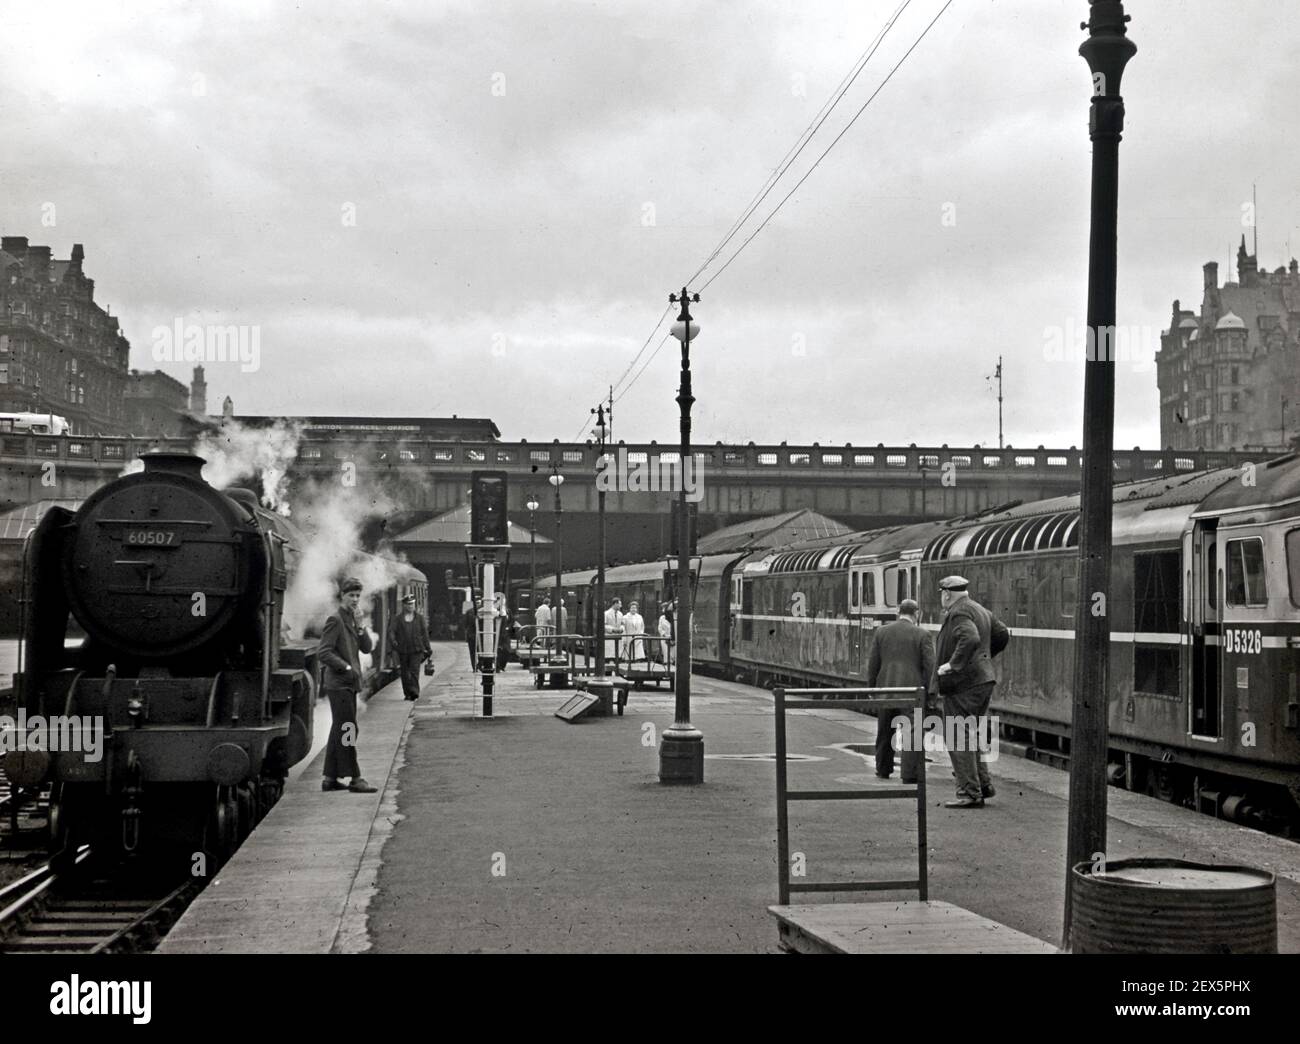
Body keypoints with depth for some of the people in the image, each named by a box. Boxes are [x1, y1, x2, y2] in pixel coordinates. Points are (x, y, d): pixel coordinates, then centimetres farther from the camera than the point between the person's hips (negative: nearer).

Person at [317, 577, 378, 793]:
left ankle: (330, 778, 17)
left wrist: (359, 627, -4)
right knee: (348, 729, -9)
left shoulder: (352, 620, 15)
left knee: (339, 730, 12)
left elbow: (367, 647, 10)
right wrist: (346, 668, -18)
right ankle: (354, 779, -7)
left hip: (349, 684, 9)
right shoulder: (336, 620, -12)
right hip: (339, 684, -9)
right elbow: (323, 652, -18)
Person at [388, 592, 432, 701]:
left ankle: (414, 692, -19)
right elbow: (391, 630, -4)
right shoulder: (397, 618, 6)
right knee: (404, 673, 7)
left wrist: (428, 648, 10)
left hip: (416, 649, -1)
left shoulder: (419, 618, 9)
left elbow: (424, 633, 12)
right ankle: (407, 693, 16)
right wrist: (392, 641, -24)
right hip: (402, 650, 1)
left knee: (414, 671, -14)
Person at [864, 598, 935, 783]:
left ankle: (883, 769, 28)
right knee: (913, 732, -1)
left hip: (886, 688, 4)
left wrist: (871, 689, 14)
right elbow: (930, 666, -6)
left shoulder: (882, 632, 6)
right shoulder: (922, 635, -3)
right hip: (912, 689, -4)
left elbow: (873, 664, 7)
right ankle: (911, 773, -7)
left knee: (885, 731, 17)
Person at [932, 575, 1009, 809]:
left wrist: (953, 664, -24)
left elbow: (970, 639, -31)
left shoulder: (958, 613, -15)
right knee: (969, 736, 19)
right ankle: (983, 784, 18)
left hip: (963, 684, -10)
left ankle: (970, 793, -5)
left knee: (958, 739, -4)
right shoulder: (980, 610, 15)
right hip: (983, 679, 10)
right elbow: (1002, 634, 20)